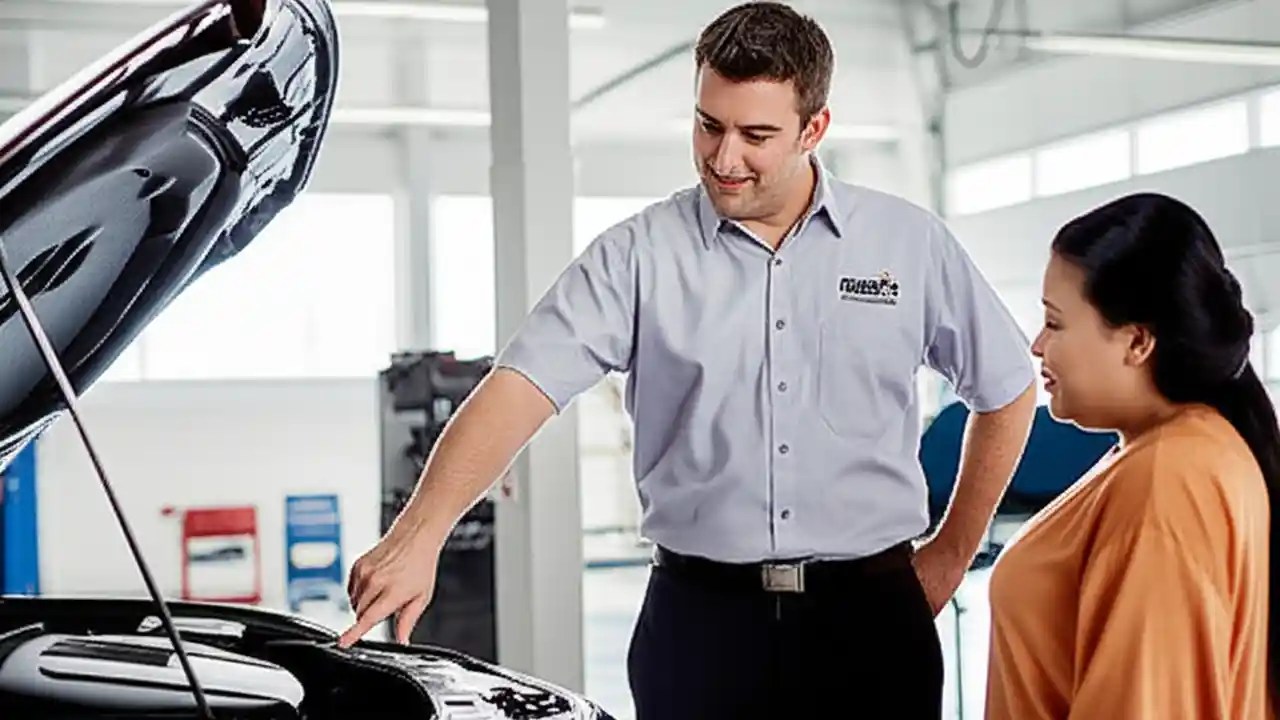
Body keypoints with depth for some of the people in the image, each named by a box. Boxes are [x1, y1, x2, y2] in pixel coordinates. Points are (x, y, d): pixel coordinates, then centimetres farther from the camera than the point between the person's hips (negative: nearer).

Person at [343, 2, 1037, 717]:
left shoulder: (910, 242, 2)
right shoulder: (638, 255, -3)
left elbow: (1008, 390, 12)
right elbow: (521, 389, -13)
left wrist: (950, 555, 10)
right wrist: (419, 535, -26)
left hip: (869, 612, 1)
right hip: (699, 615, -1)